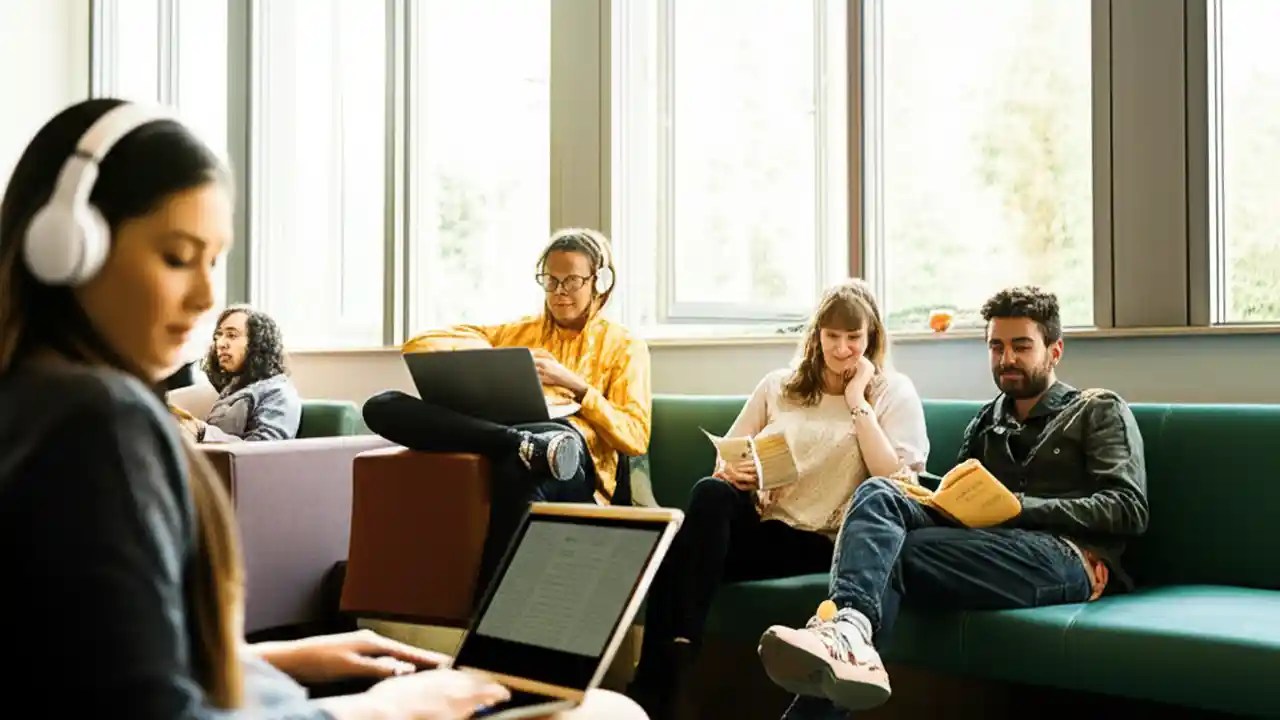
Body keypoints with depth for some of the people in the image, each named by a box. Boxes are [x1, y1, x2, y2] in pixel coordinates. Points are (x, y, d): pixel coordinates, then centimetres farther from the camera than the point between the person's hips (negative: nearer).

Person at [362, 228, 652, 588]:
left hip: (577, 458, -4)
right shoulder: (516, 332, 31)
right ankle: (525, 444, -38)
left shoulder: (624, 346, 21)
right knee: (382, 406, -24)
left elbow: (637, 437, 6)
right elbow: (419, 345, 21)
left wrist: (574, 385, -3)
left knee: (518, 470, -44)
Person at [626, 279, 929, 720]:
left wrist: (858, 402, -8)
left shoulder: (894, 393, 6)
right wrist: (731, 471, -10)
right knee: (711, 493, -32)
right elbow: (726, 457, 15)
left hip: (824, 541, -4)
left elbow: (896, 485, -8)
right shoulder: (778, 386, 16)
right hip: (761, 523, 4)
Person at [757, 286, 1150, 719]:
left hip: (1063, 556, -5)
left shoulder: (1099, 411, 14)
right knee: (878, 494, -25)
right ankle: (848, 628, -52)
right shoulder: (988, 421, 30)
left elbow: (1130, 510, -1)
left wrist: (1020, 506, -10)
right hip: (989, 546, 5)